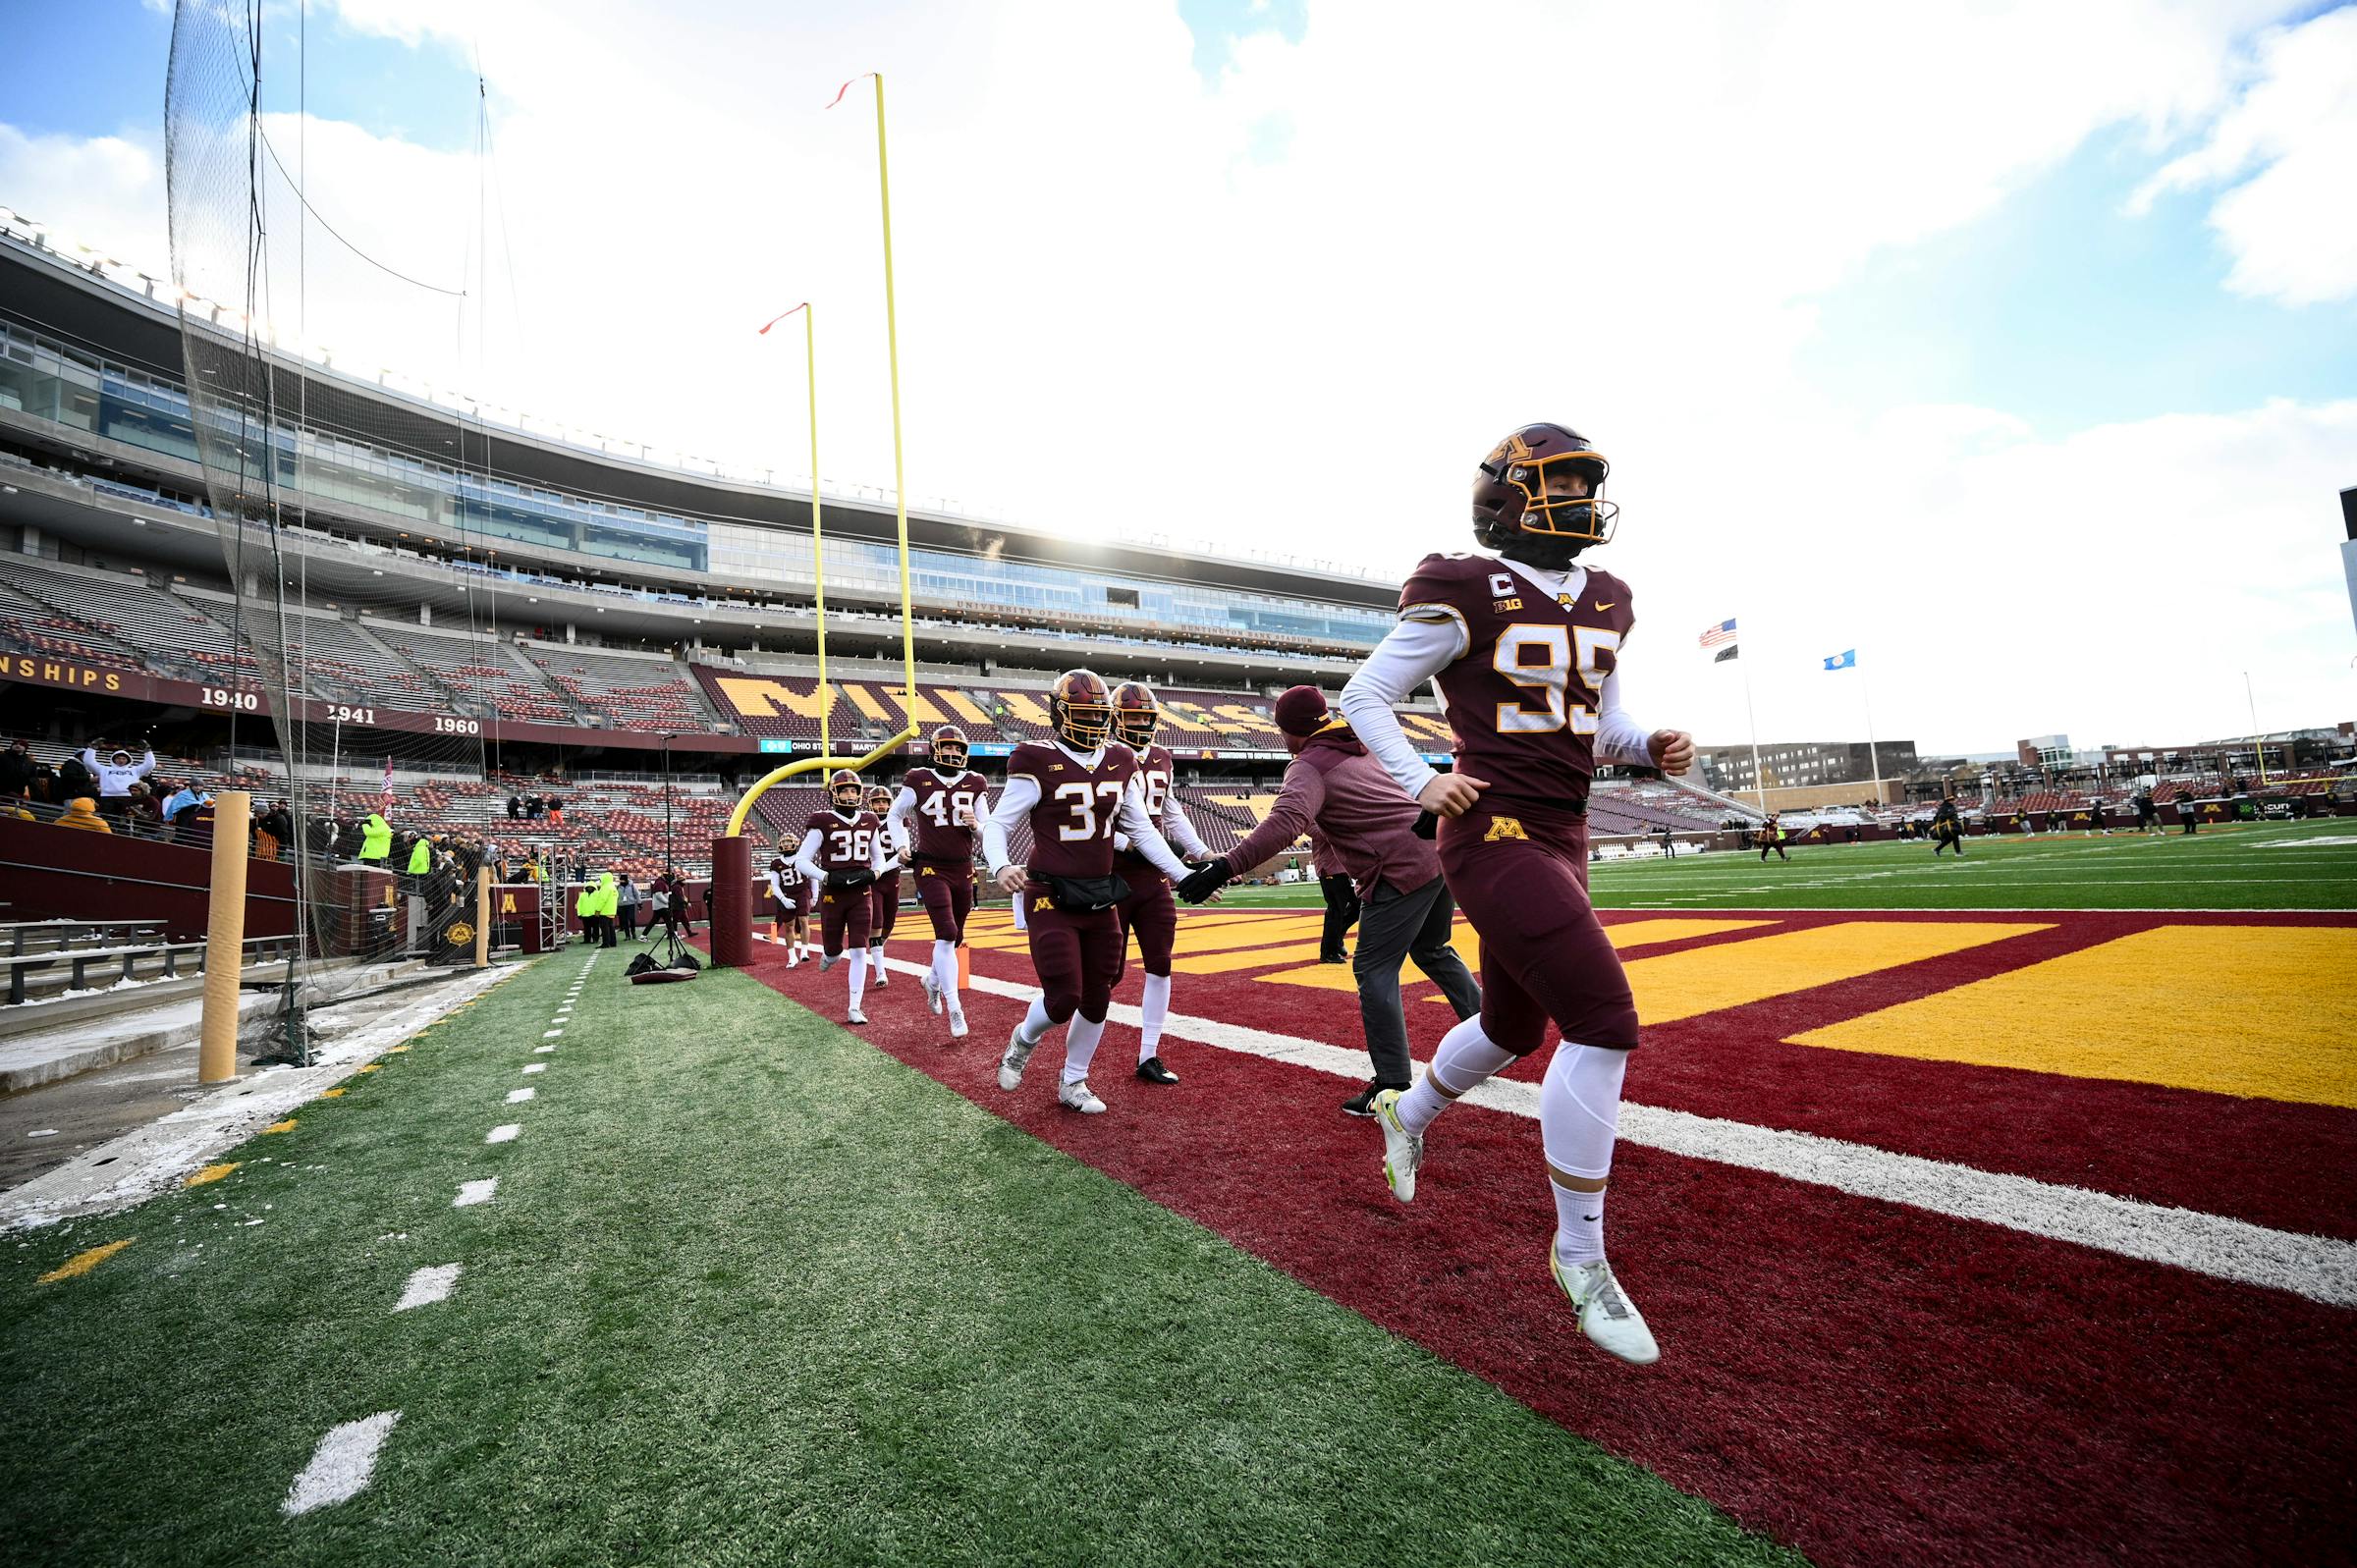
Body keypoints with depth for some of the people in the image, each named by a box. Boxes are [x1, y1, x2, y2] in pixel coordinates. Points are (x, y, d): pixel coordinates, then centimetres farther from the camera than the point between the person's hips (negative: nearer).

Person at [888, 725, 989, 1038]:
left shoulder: (975, 784, 4)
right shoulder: (918, 781, -4)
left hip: (963, 869, 4)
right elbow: (895, 815, 9)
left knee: (955, 938, 13)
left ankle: (933, 979, 43)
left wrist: (975, 824, -13)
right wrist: (903, 845, -3)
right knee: (946, 934, -17)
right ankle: (955, 1009, -12)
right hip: (932, 868, -4)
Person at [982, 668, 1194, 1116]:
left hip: (1101, 898, 6)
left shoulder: (1120, 763, 5)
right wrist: (1001, 867, -29)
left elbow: (1142, 830, 11)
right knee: (1064, 998, -8)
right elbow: (997, 823, -9)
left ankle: (1073, 1084, 33)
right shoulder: (1038, 763, -12)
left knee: (1097, 999, 11)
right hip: (1052, 898, -5)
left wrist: (1185, 876, 8)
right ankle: (1023, 1041, 27)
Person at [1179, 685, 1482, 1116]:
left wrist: (1224, 868, -35)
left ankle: (1393, 1086, 4)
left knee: (1374, 970, 0)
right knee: (1432, 950, 28)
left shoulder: (1308, 766, -10)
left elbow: (1286, 823, -28)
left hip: (1404, 868, -9)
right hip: (1442, 849, 9)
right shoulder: (1360, 748, 17)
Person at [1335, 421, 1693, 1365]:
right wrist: (1420, 785, -15)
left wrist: (1652, 747, 0)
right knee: (1603, 1022, -15)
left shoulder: (1602, 605, 14)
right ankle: (1579, 1255, 5)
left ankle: (1408, 1115, 49)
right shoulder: (1467, 597, -8)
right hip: (1495, 836, -8)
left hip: (1560, 840, 9)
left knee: (1513, 1029, 19)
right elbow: (1364, 696, -3)